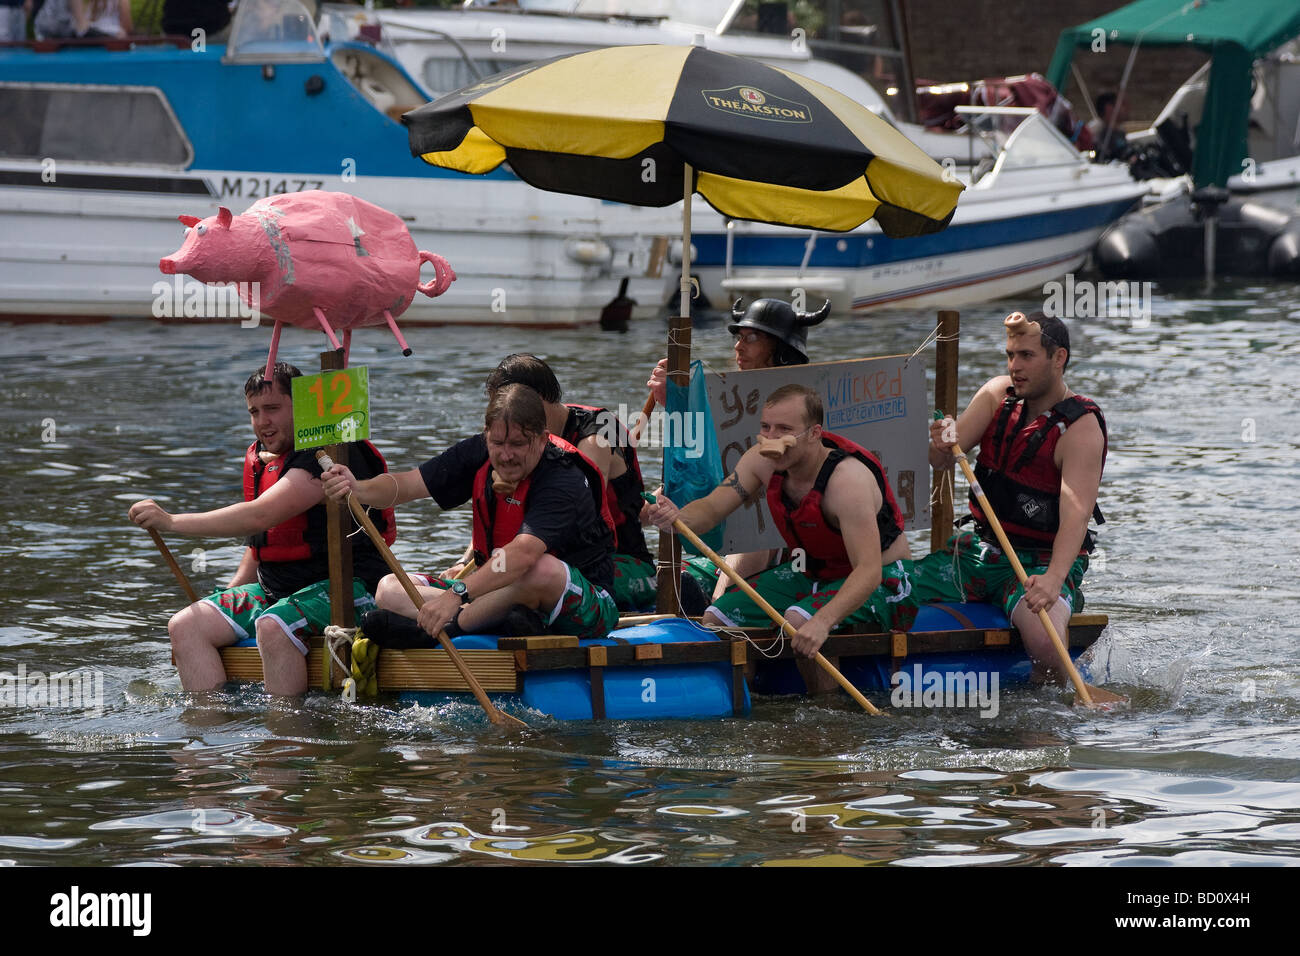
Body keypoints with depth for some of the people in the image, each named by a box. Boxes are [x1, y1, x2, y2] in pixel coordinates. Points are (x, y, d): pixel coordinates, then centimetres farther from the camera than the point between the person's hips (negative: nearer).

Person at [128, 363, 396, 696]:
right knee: (185, 627, -7)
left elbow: (260, 517, -29)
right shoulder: (260, 458, 12)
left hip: (345, 586, -9)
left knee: (273, 628, -38)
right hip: (275, 591, 9)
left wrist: (171, 522, -29)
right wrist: (229, 598, 10)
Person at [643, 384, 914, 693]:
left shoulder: (848, 479, -32)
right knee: (716, 619, -4)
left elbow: (869, 572, -39)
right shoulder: (763, 462, -11)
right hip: (812, 572, 8)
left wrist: (822, 621, -55)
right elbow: (710, 508, -7)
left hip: (881, 582, -8)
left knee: (800, 622, -35)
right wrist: (677, 518, -33)